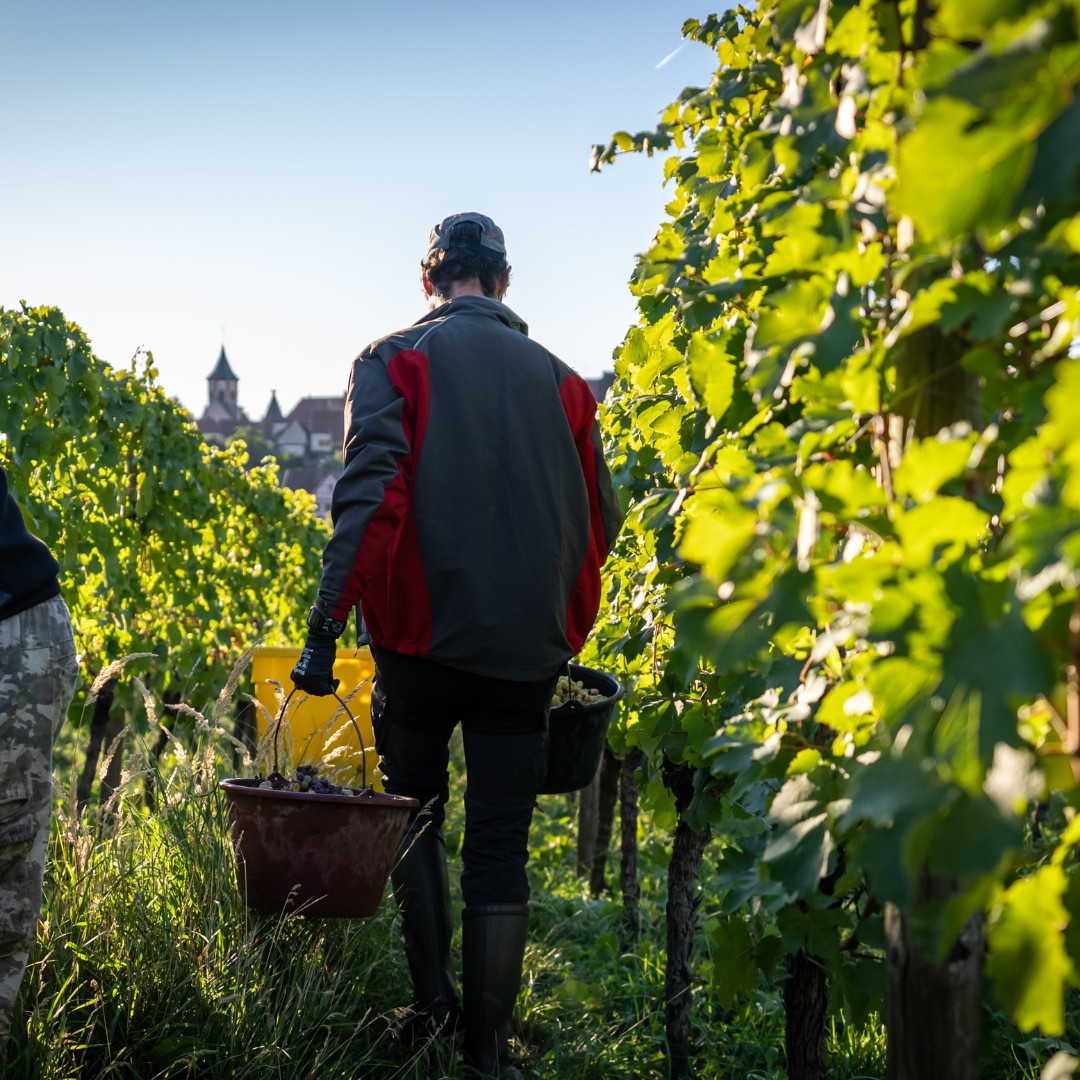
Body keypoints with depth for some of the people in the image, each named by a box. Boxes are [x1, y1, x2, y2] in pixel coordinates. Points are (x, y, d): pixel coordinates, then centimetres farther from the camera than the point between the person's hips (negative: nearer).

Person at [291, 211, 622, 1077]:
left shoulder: (395, 362, 0)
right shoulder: (557, 378, 9)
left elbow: (369, 498, -13)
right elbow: (600, 517, 12)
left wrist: (326, 627, -14)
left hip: (426, 636, -2)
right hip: (528, 645, 2)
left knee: (413, 814, 19)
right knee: (501, 845, 6)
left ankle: (434, 998, 14)